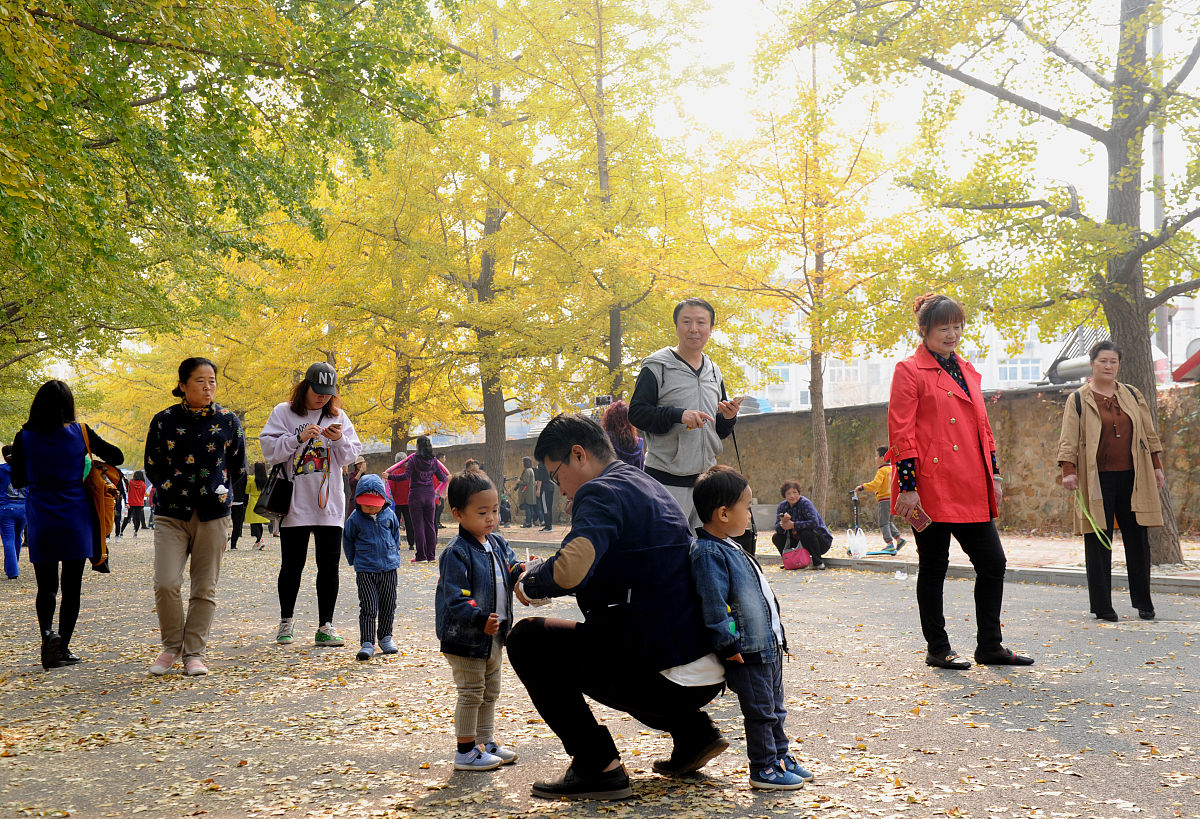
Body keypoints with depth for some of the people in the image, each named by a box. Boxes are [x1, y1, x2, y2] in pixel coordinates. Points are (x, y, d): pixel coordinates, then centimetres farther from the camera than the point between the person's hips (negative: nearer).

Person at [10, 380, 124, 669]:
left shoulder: (24, 437, -3)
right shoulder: (80, 433, -4)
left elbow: (18, 480, 6)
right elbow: (117, 457, 5)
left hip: (40, 524, 0)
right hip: (76, 521, 0)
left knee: (46, 586, 9)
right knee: (71, 587, 7)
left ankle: (47, 632, -18)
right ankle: (63, 648, 5)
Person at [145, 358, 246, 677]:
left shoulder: (228, 422, 5)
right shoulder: (164, 420, 3)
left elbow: (237, 469, 13)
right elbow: (152, 467, 9)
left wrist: (217, 490, 9)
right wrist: (174, 489, 7)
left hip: (213, 515, 1)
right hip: (171, 515, -1)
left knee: (205, 589, 3)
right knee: (166, 584, -11)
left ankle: (194, 653, 14)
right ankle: (171, 646, 11)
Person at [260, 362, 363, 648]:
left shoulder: (338, 417, 10)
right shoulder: (283, 412, 3)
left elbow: (352, 455, 7)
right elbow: (269, 449, -7)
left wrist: (339, 440, -12)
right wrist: (299, 437, -18)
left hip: (330, 505, 2)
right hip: (294, 505, -2)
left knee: (329, 566, 1)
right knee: (292, 565, 6)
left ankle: (325, 627, 7)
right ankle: (286, 620, 24)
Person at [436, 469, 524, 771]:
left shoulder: (498, 544, 6)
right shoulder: (456, 554, -19)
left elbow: (509, 574, 12)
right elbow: (456, 599, -24)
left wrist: (520, 573, -12)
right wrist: (479, 619, -37)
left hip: (494, 635, 8)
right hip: (465, 637, -8)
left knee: (490, 692, 19)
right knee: (471, 693, -1)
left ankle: (487, 742, 32)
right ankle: (465, 752, 10)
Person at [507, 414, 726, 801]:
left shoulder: (602, 492, -11)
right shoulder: (648, 487, 18)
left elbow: (569, 571, -29)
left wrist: (530, 581, -6)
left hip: (664, 676, -9)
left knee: (528, 638, -1)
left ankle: (597, 766, -4)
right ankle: (692, 730, 20)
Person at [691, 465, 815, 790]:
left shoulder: (730, 547, 13)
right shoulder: (709, 553, -20)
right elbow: (714, 605, -24)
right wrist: (729, 644, -22)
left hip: (769, 645, 10)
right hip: (747, 653, -10)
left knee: (775, 707, 20)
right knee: (759, 712, 0)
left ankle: (781, 757, 32)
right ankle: (763, 768, 12)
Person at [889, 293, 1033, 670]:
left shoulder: (966, 370, 17)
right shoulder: (910, 370, -6)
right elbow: (901, 432, -10)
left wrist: (993, 475, 16)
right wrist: (907, 485, -15)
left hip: (971, 489, 7)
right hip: (931, 489, -7)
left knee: (993, 563, 7)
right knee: (933, 567, 2)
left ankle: (989, 646, 17)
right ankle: (937, 649, 13)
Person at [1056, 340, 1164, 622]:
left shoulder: (1132, 395, 13)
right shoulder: (1078, 400, 3)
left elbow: (1149, 434, 18)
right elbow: (1068, 440, -2)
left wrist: (1156, 466, 13)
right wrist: (1068, 470, -13)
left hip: (1132, 478, 3)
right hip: (1097, 480, -3)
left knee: (1137, 539, 6)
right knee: (1098, 543, -2)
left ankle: (1143, 602, 17)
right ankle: (1102, 606, 5)